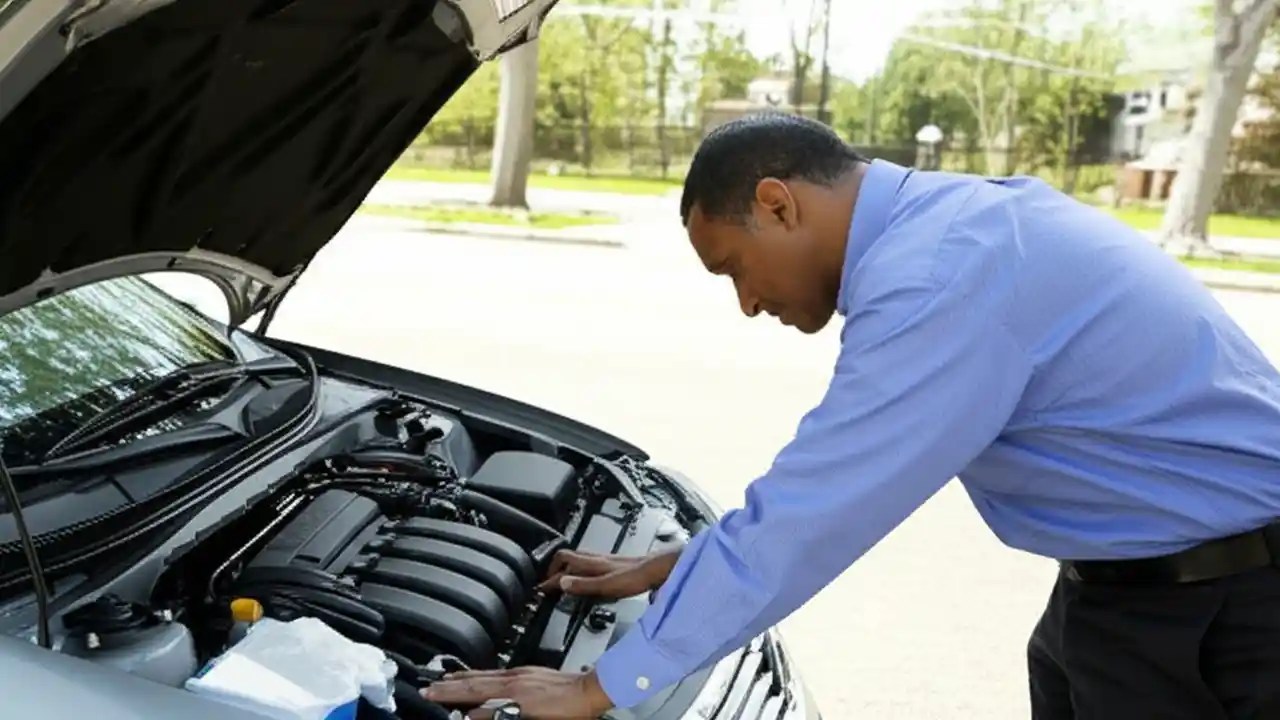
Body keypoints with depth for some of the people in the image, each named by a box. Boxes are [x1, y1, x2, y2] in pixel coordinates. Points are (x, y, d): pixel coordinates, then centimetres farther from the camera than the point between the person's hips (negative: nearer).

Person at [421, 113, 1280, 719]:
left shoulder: (935, 282, -29)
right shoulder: (938, 223, 3)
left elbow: (797, 524, -26)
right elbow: (820, 471, 11)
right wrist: (673, 567, 13)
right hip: (1141, 572, 9)